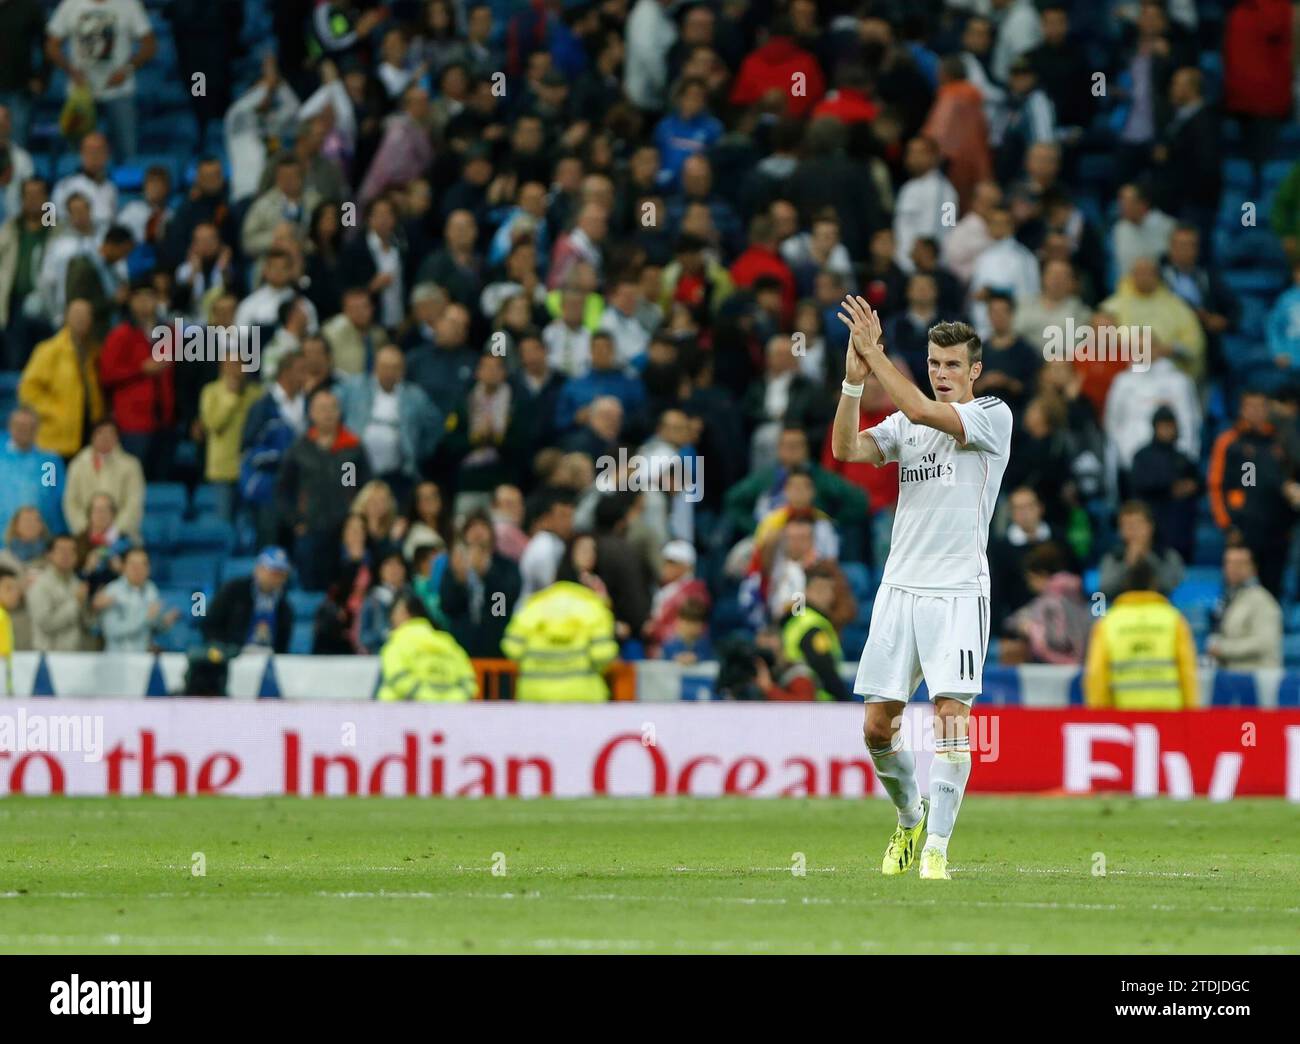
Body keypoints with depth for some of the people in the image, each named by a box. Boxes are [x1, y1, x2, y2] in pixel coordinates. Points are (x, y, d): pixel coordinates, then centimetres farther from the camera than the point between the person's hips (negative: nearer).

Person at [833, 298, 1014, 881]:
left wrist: (876, 354, -14)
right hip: (899, 587, 5)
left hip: (959, 592, -5)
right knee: (878, 726, 4)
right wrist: (854, 378, -15)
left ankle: (936, 846, -11)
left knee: (951, 714, -14)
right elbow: (847, 449, -4)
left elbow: (922, 411, -18)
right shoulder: (904, 425, 12)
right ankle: (910, 818, 28)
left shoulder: (992, 416, -3)